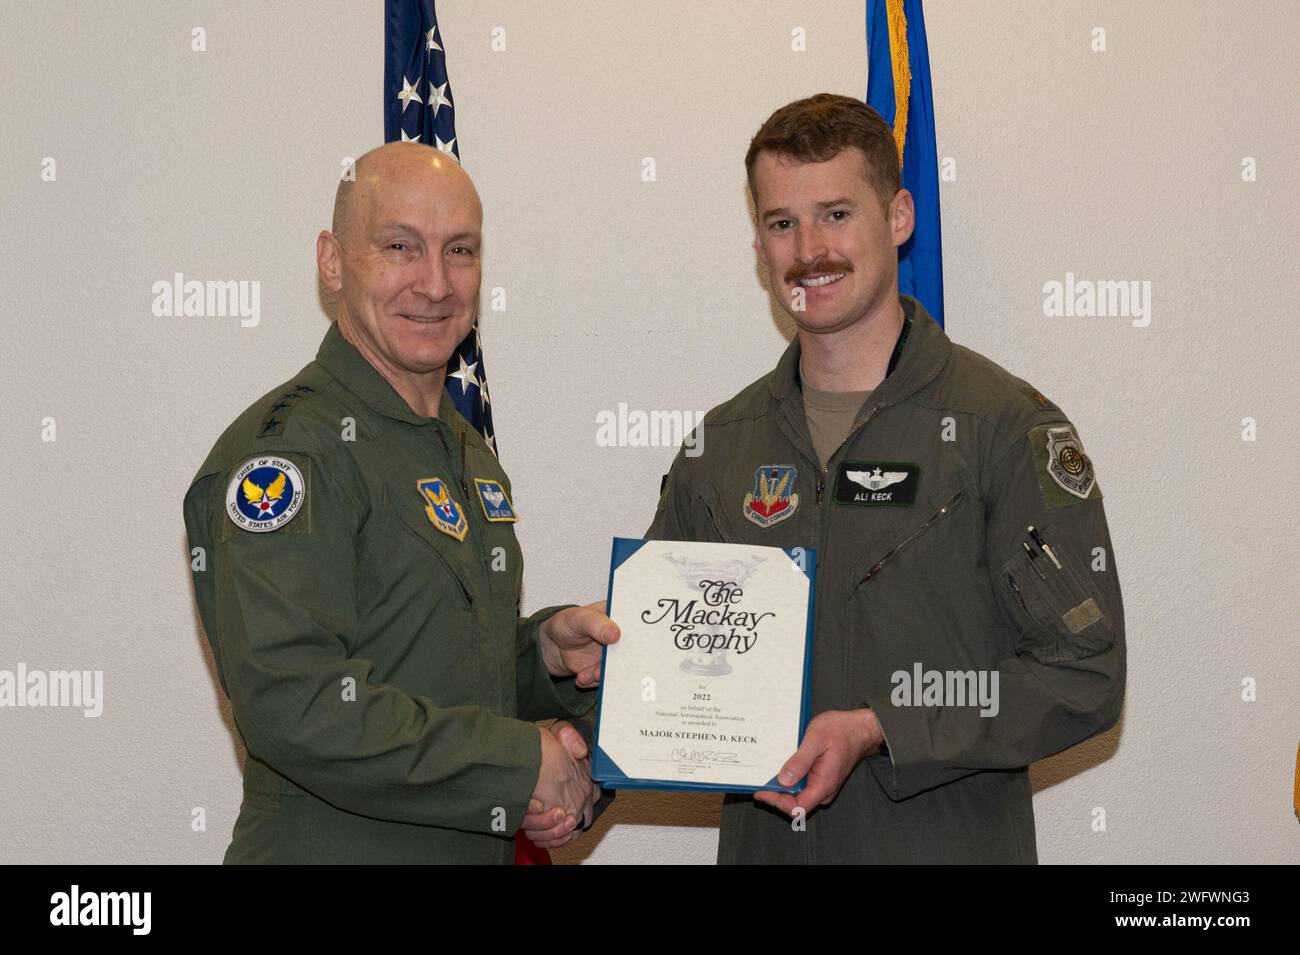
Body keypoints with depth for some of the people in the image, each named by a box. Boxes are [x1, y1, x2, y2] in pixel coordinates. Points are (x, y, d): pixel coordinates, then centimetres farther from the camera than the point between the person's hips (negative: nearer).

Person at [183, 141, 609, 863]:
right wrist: (521, 762, -21)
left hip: (474, 847, 8)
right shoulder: (286, 448, -17)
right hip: (330, 848, -8)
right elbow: (291, 703, -27)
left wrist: (546, 652, -1)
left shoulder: (466, 452, 11)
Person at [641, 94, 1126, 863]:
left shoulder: (1009, 426, -9)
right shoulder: (721, 445, 5)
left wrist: (879, 733, -19)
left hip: (950, 838, -4)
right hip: (761, 838, 4)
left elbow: (1083, 671, -13)